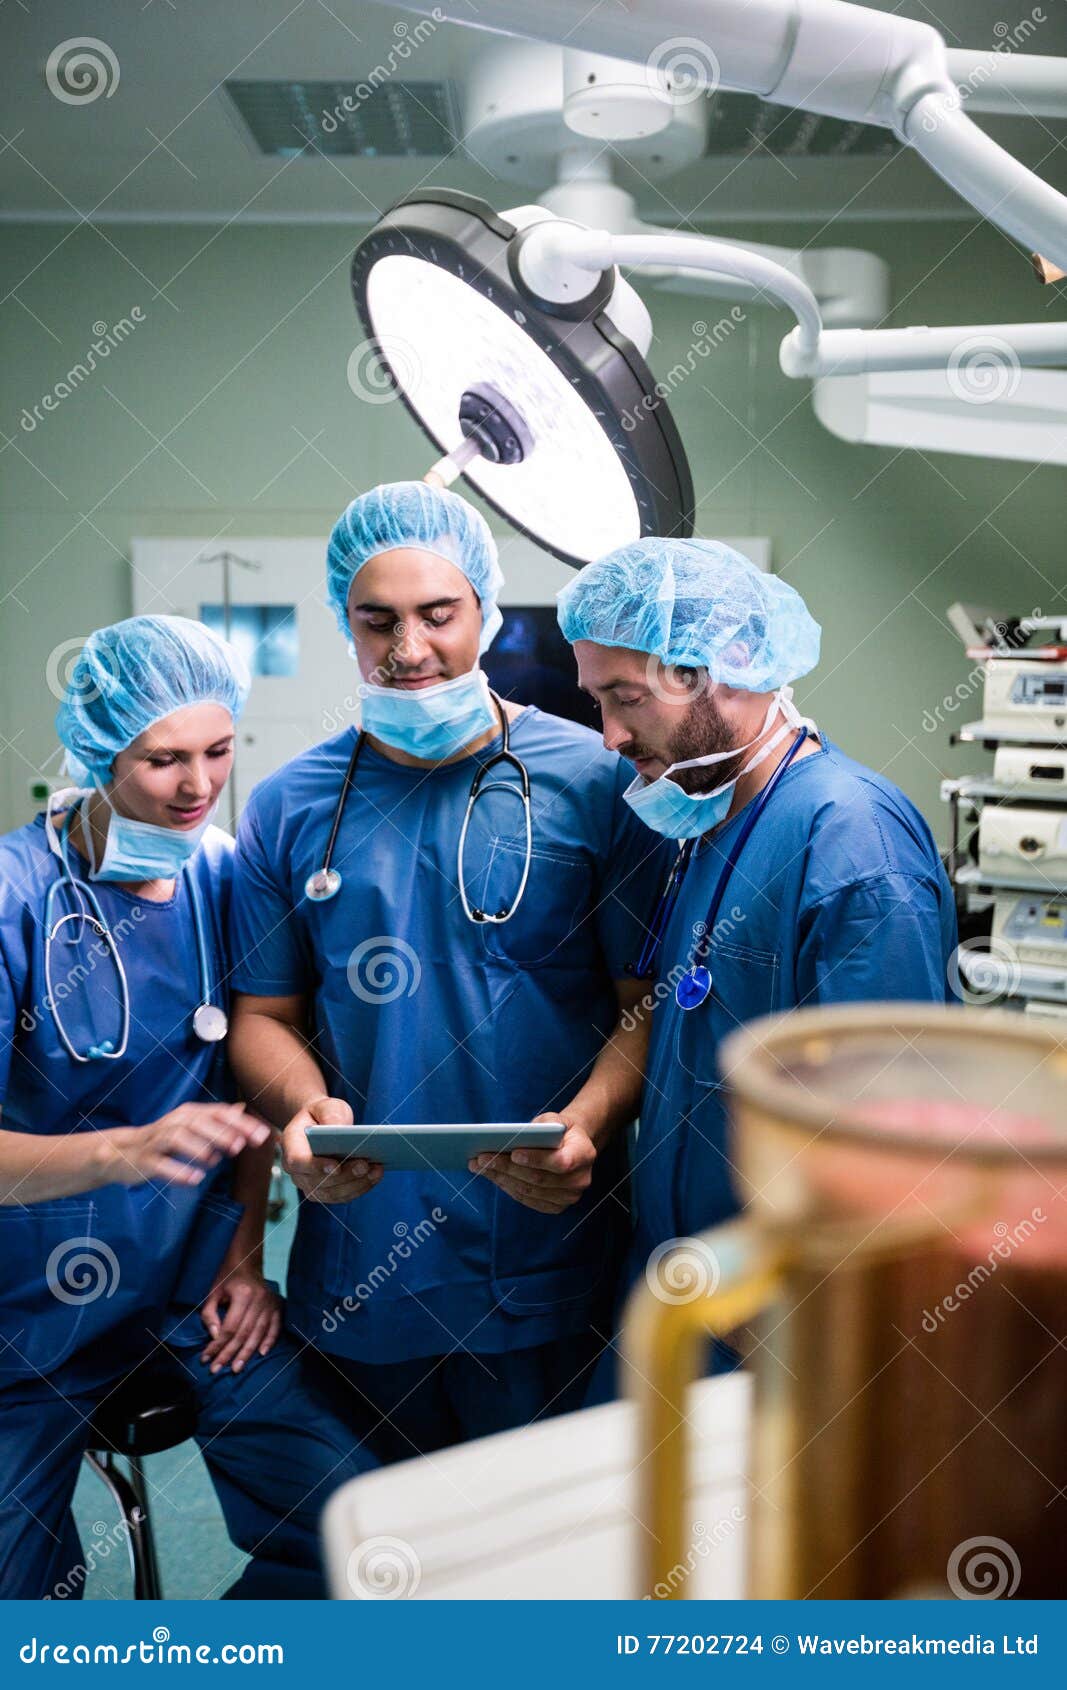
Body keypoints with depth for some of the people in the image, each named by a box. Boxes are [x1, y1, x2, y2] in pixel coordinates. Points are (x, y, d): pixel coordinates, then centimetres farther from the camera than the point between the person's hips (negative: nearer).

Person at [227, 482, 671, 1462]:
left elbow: (652, 1004, -4)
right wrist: (305, 1107, -12)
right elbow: (264, 1015, 8)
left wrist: (586, 1124, -21)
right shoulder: (289, 809, 3)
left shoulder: (593, 779, -4)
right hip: (359, 1263, 2)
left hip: (548, 1265, -2)